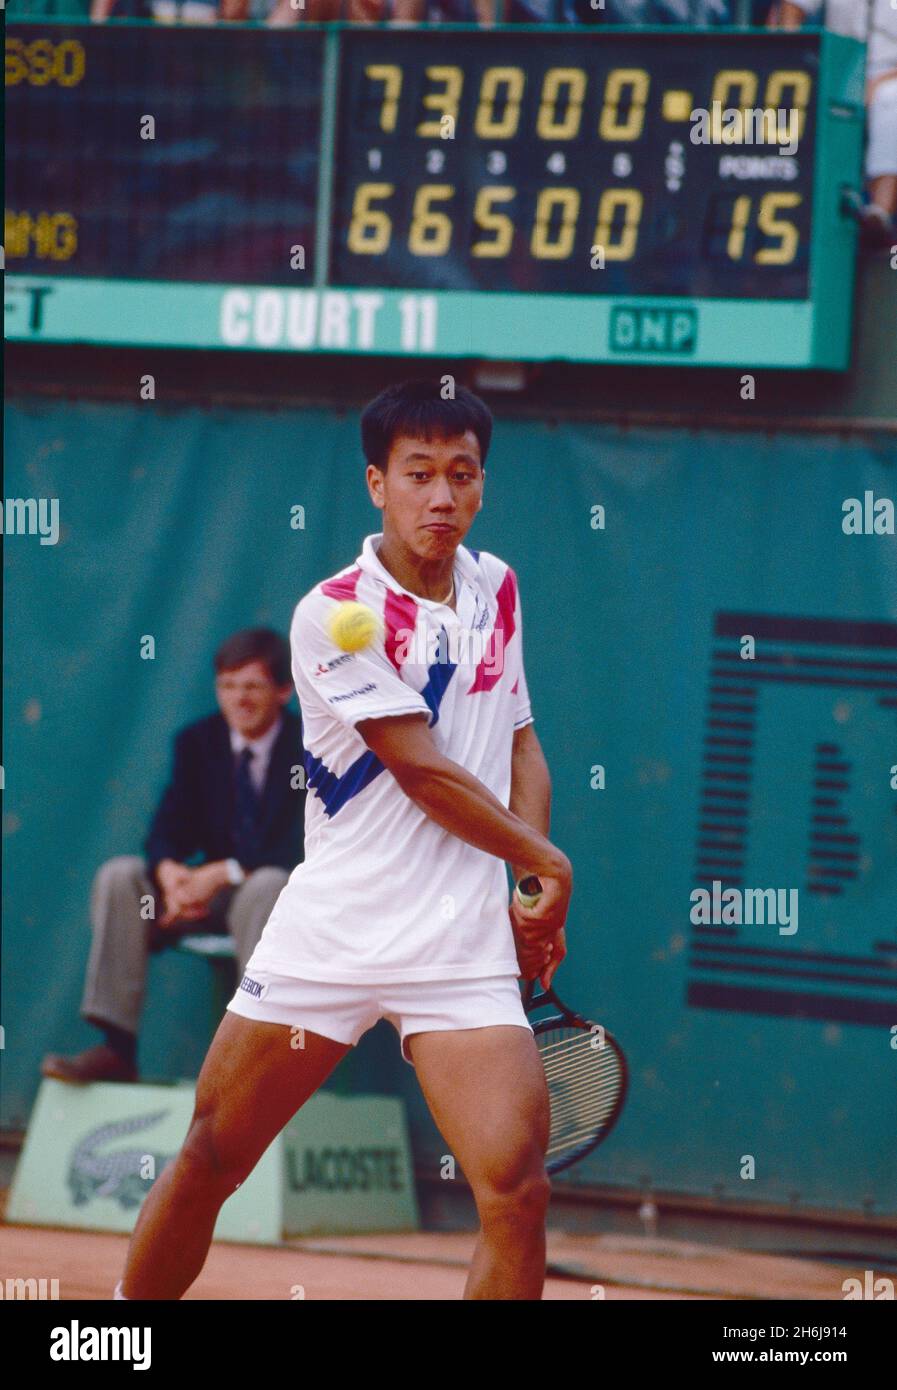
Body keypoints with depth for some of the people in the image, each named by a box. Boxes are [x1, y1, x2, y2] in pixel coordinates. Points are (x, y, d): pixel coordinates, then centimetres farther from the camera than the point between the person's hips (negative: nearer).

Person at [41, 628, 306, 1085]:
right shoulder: (198, 741, 6)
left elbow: (304, 849, -19)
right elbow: (168, 828, -1)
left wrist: (227, 873, -30)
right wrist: (169, 872, -26)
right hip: (212, 889, 5)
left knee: (269, 885, -39)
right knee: (119, 874, -16)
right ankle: (116, 1048, -24)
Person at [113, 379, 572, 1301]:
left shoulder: (496, 587, 9)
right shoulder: (335, 614, -10)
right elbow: (425, 773, -12)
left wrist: (534, 898, 4)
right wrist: (548, 865, -2)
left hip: (463, 947, 3)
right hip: (325, 939, -3)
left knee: (516, 1190, -14)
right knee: (208, 1163, 6)